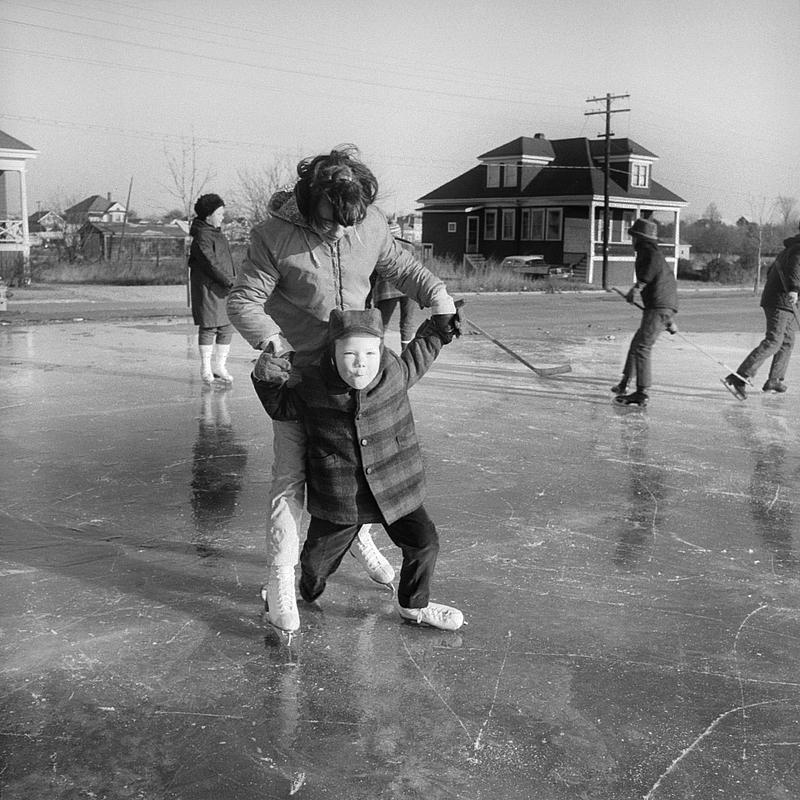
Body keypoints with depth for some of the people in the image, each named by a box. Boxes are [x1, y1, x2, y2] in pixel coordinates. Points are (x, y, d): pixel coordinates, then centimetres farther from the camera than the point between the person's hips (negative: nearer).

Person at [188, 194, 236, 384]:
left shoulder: (217, 233, 17)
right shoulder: (202, 236, -12)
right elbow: (211, 264, -18)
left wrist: (233, 281, 14)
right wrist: (230, 282, -17)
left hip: (223, 288, 9)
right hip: (208, 288, -9)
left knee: (226, 327, 7)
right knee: (209, 327, -3)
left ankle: (220, 366, 15)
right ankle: (205, 368, 7)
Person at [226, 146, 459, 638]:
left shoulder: (371, 224, -6)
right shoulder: (275, 236, -18)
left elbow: (401, 267, 11)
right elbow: (243, 302, -14)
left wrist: (437, 295, -6)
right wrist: (272, 341, -31)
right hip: (298, 369, -4)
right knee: (292, 476, -6)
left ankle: (358, 535, 44)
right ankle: (280, 581, 3)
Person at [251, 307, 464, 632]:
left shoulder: (395, 373, -11)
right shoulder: (311, 386, -15)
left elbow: (416, 357, 13)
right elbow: (282, 407, 5)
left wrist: (438, 329, 5)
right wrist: (267, 380, -13)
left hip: (394, 486, 1)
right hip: (337, 496, -1)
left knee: (424, 542, 1)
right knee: (317, 560, 11)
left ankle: (414, 606, 27)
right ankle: (307, 594, 48)